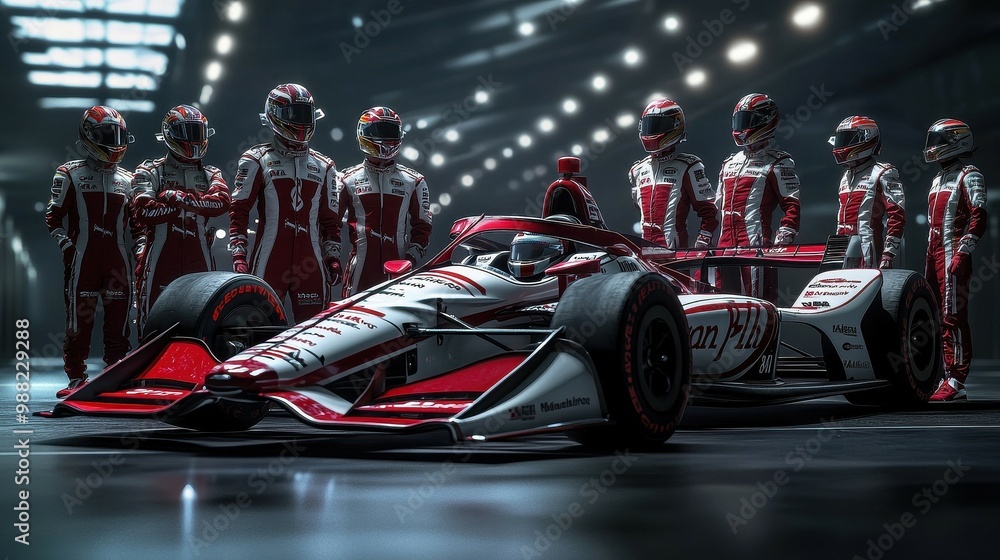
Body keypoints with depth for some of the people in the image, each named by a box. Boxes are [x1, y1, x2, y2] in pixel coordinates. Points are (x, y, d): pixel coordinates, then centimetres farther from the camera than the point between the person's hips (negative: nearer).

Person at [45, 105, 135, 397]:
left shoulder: (128, 180, 16)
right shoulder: (70, 174, 5)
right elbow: (53, 217, 2)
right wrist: (67, 246, -8)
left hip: (117, 260, 3)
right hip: (82, 260, -3)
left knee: (119, 321, 2)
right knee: (79, 321, -2)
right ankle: (76, 379, 7)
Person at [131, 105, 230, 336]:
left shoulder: (211, 175, 16)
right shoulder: (150, 172, 8)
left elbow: (221, 202, -7)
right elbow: (143, 213, -10)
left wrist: (179, 197, -13)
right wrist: (195, 203, -8)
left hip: (199, 261, 3)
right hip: (161, 260, -3)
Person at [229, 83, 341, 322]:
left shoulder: (323, 166, 17)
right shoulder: (257, 160, 6)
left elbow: (330, 219, 19)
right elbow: (239, 210, 1)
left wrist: (333, 257, 10)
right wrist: (238, 252, -9)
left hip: (311, 263, 3)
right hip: (268, 263, -3)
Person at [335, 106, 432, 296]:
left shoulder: (413, 182, 11)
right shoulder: (348, 180, 9)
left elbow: (422, 225, 12)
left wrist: (413, 256, -1)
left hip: (399, 267, 1)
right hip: (361, 266, -1)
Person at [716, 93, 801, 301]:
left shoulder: (777, 163, 0)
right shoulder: (729, 163, 23)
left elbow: (792, 207, -7)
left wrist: (782, 241, -17)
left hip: (756, 244, -7)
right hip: (725, 244, 7)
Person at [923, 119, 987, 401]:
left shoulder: (969, 176, -4)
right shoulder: (938, 179, 23)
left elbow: (978, 219, -14)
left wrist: (962, 253, -22)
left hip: (954, 255, -9)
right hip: (935, 254, 9)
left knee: (953, 317, -12)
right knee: (938, 317, 9)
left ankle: (956, 383, -13)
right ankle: (945, 376, 13)